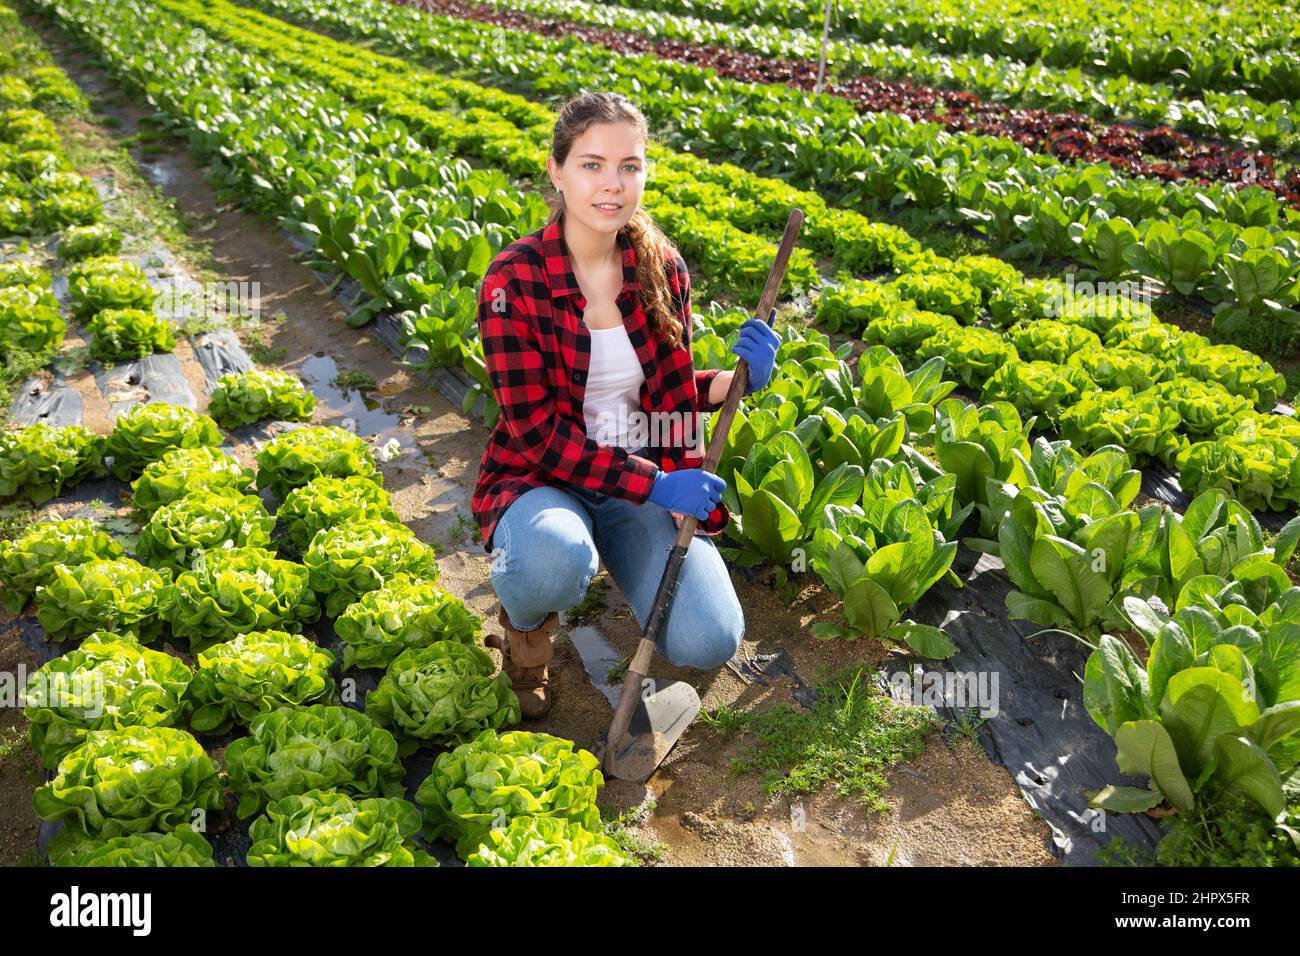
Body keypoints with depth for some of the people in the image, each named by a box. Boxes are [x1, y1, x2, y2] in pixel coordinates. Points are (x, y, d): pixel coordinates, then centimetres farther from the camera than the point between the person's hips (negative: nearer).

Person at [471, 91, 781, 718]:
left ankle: (620, 559, 16)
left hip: (646, 476, 4)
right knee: (555, 562, -41)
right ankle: (525, 623, 0)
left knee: (710, 642, -17)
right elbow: (535, 431, -16)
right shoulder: (514, 280, -15)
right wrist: (650, 485, -22)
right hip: (541, 477, -3)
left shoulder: (663, 268, -2)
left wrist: (739, 380, -11)